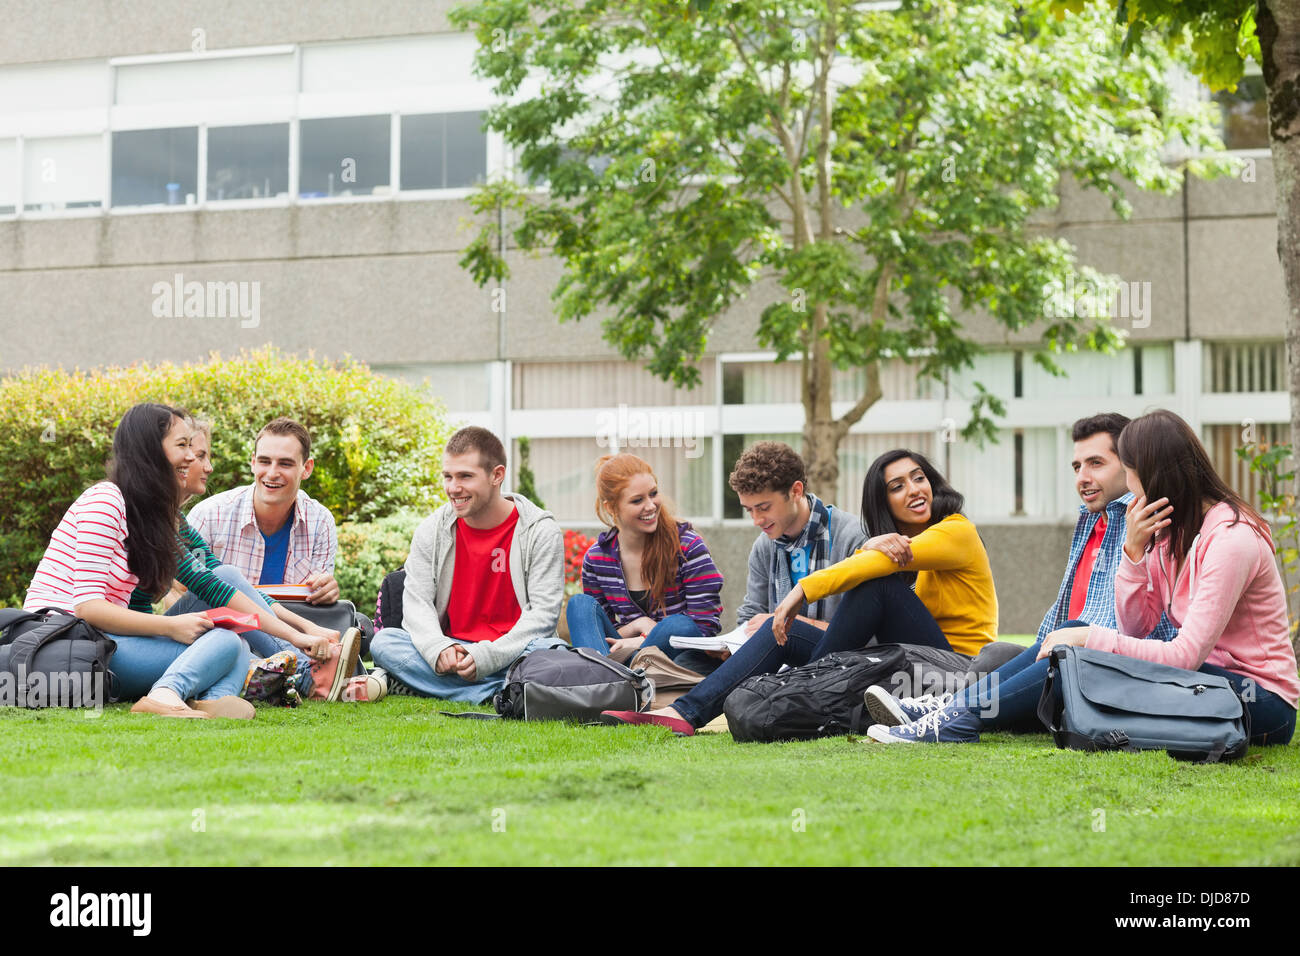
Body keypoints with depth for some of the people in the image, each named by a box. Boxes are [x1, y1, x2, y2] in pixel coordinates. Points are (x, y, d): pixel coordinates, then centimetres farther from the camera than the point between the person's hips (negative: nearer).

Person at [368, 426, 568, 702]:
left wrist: (486, 657, -25)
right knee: (384, 642, -23)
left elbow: (543, 612, -12)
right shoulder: (432, 531, 4)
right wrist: (439, 649, -25)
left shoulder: (541, 531, -6)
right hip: (452, 646, 3)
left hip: (511, 649, -3)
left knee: (554, 651, -35)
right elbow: (417, 602, -2)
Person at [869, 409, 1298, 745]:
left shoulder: (1231, 538, -20)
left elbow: (1186, 655, -24)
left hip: (1261, 702, -9)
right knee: (1074, 637, -4)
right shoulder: (1173, 529, 10)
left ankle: (960, 720, -17)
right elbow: (1135, 627, 4)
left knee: (1086, 651, -21)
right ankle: (953, 710, -9)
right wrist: (1134, 549, -10)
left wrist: (1090, 639, -19)